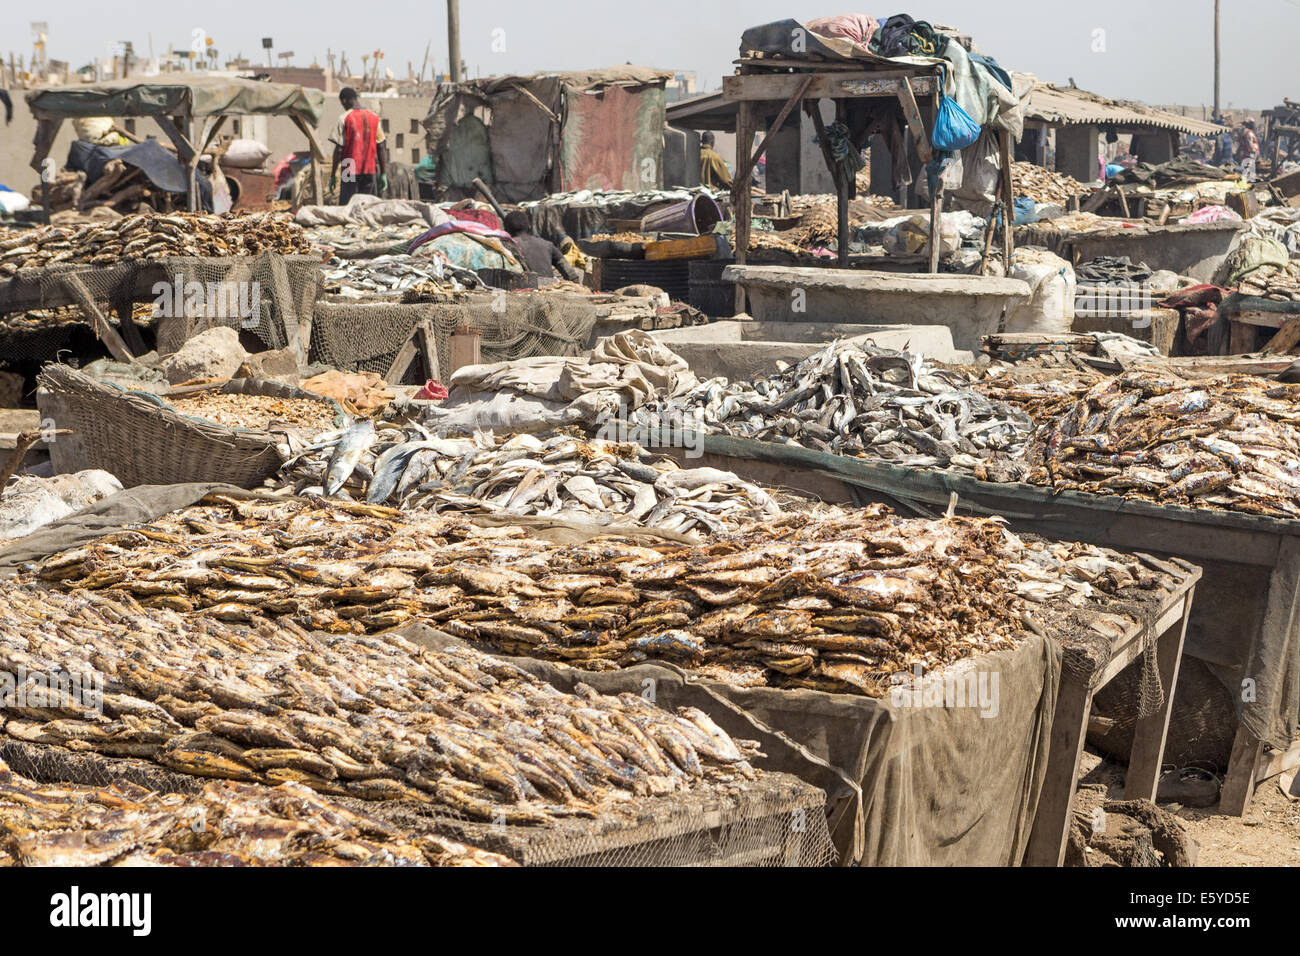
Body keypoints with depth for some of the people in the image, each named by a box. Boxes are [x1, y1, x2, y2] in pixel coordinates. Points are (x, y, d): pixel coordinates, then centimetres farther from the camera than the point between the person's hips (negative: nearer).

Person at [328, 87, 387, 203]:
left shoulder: (344, 118, -6)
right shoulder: (374, 118, 7)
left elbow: (339, 149, -8)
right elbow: (381, 148, 7)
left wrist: (333, 175, -3)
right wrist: (384, 174, 11)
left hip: (351, 171, -4)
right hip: (370, 171, 4)